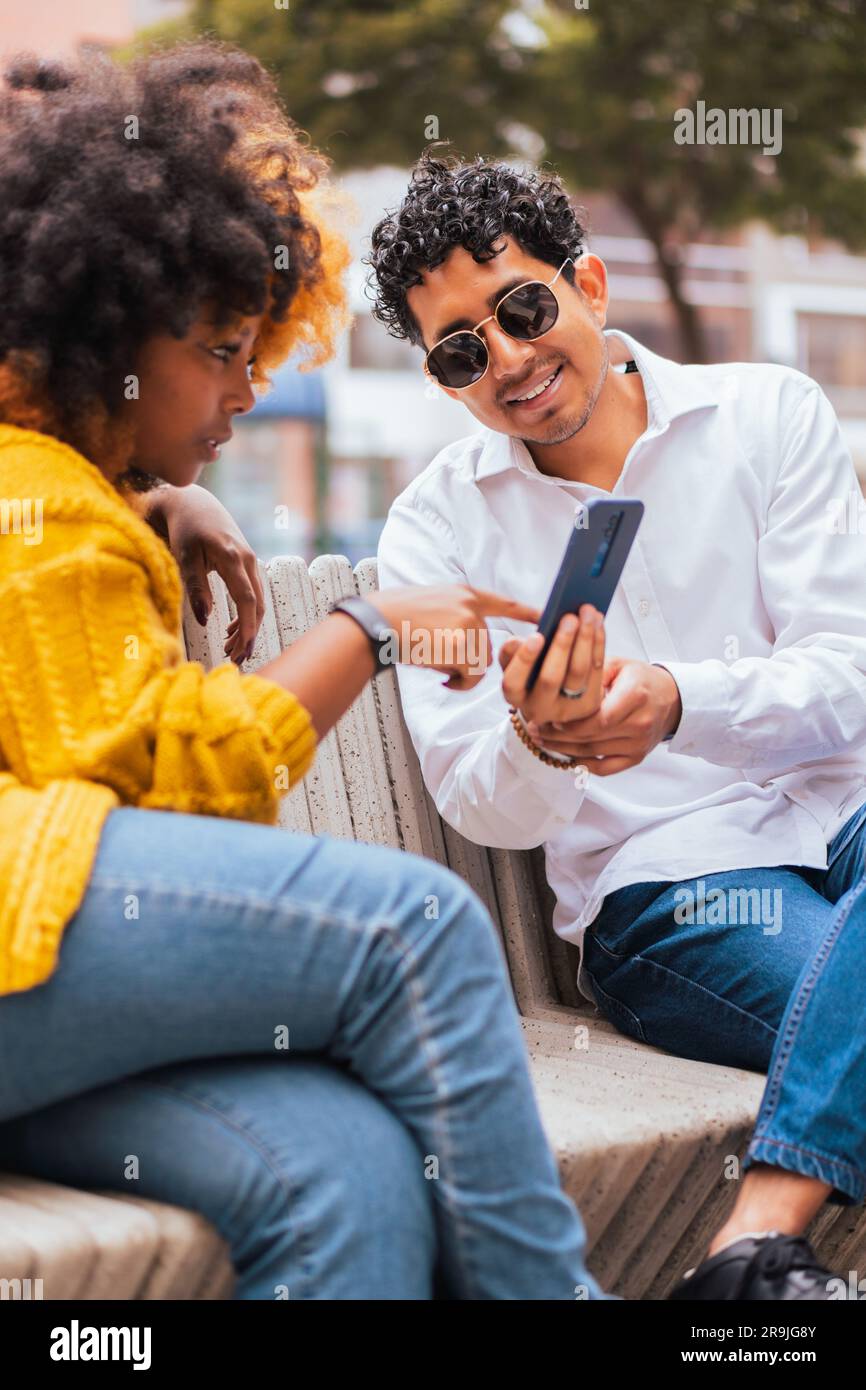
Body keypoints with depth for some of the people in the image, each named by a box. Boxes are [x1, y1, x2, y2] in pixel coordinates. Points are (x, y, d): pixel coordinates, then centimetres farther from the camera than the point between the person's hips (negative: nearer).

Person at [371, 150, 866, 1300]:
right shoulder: (437, 527, 6)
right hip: (665, 885, -2)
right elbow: (484, 810, 0)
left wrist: (679, 699, -25)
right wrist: (537, 743, -26)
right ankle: (765, 1258, -23)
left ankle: (755, 1239, -35)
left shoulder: (769, 415, 6)